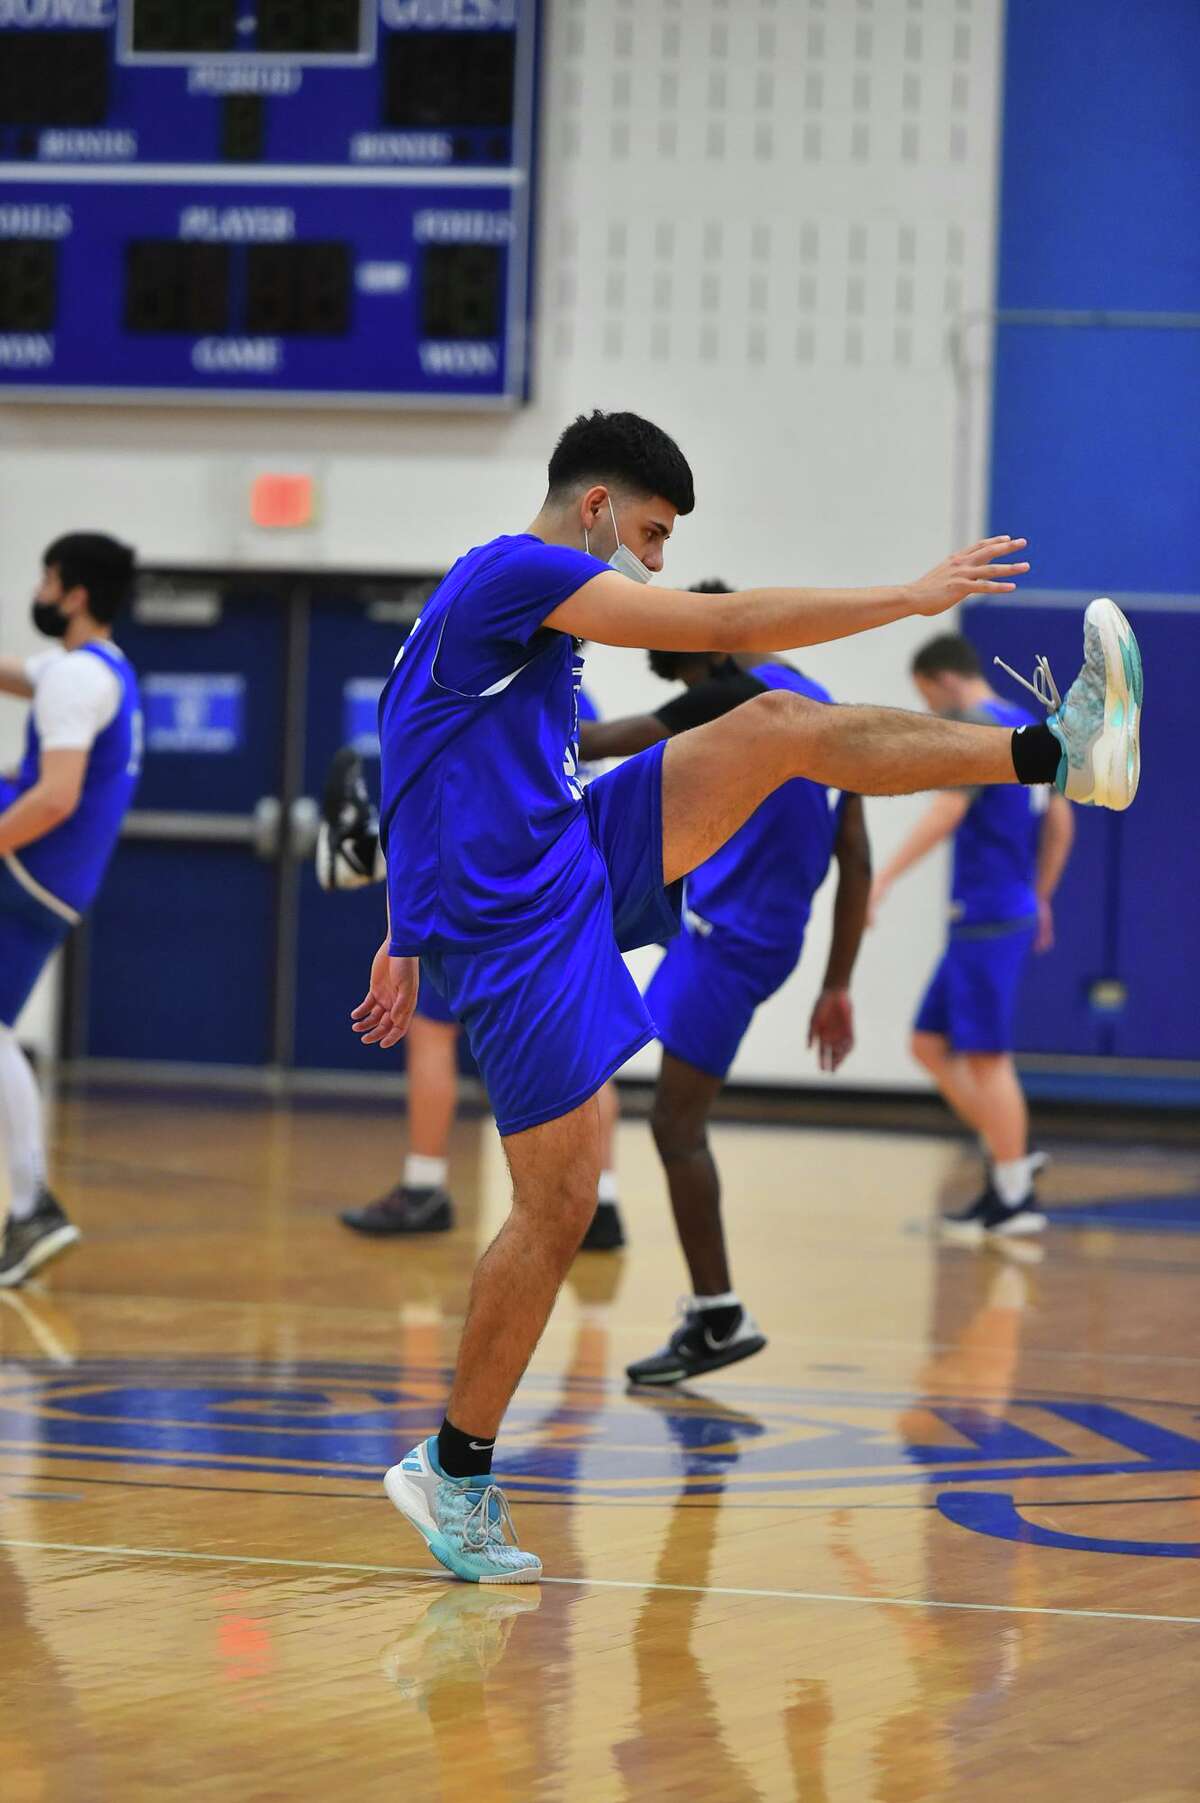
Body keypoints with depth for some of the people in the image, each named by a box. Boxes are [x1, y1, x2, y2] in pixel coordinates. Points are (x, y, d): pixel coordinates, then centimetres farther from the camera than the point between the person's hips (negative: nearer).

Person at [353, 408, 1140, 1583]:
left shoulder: (485, 603, 18)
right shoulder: (519, 570, -13)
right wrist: (912, 595, -10)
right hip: (516, 929, -10)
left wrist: (406, 940, 29)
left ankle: (1058, 752, 7)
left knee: (780, 725, 5)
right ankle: (455, 1471, 3)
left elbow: (448, 783, 25)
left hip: (571, 865, 10)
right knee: (557, 1208, -8)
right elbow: (731, 626, -16)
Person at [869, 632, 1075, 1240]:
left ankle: (1013, 1199, -1)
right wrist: (1040, 898, 30)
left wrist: (882, 880, -27)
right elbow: (1060, 823, 22)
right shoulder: (1028, 728, 16)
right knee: (930, 1042, 13)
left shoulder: (974, 728, -12)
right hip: (1016, 910, 9)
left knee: (986, 1057, -5)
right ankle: (1008, 1154, 11)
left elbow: (946, 812, -24)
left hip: (988, 919, -9)